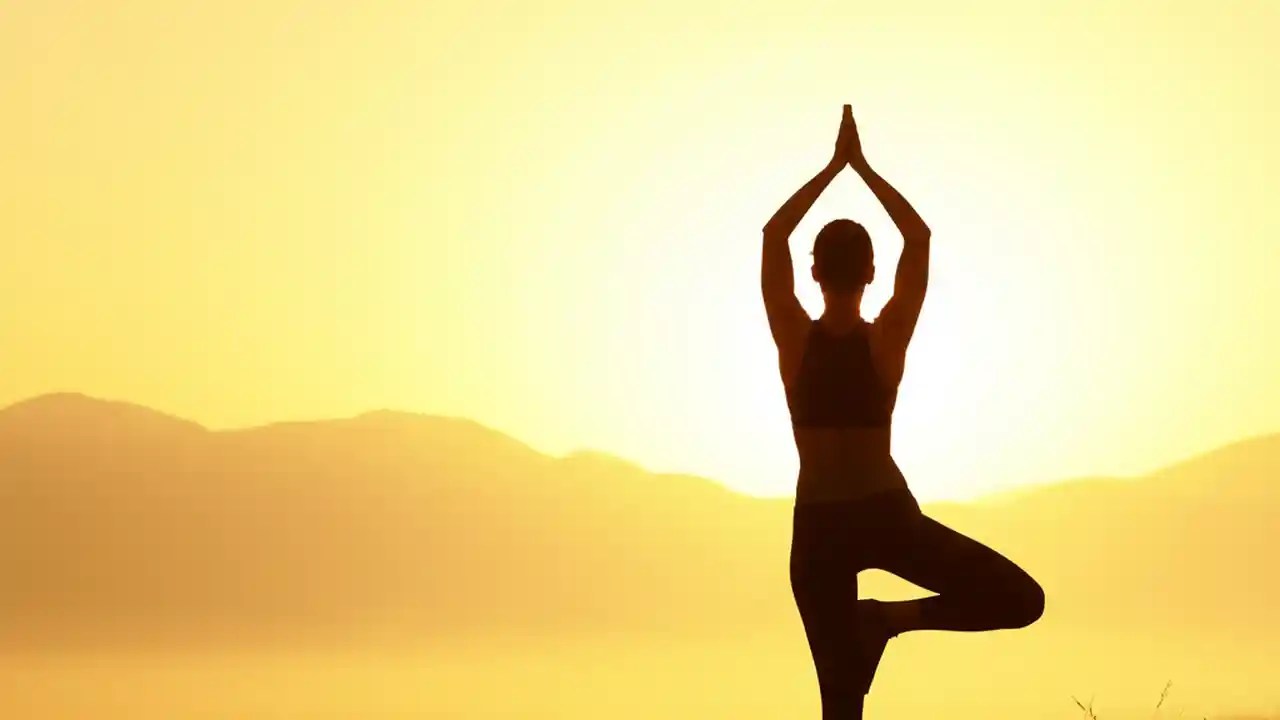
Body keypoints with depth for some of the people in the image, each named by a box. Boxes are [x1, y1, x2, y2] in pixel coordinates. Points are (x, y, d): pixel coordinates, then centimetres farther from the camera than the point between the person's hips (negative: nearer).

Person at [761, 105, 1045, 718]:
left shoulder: (796, 341, -6)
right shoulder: (888, 340, -7)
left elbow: (773, 235, 2)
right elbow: (918, 237, 2)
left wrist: (833, 167, 6)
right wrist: (861, 167, 5)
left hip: (819, 530, 2)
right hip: (889, 519, -2)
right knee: (1022, 600, 6)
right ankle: (893, 617, -12)